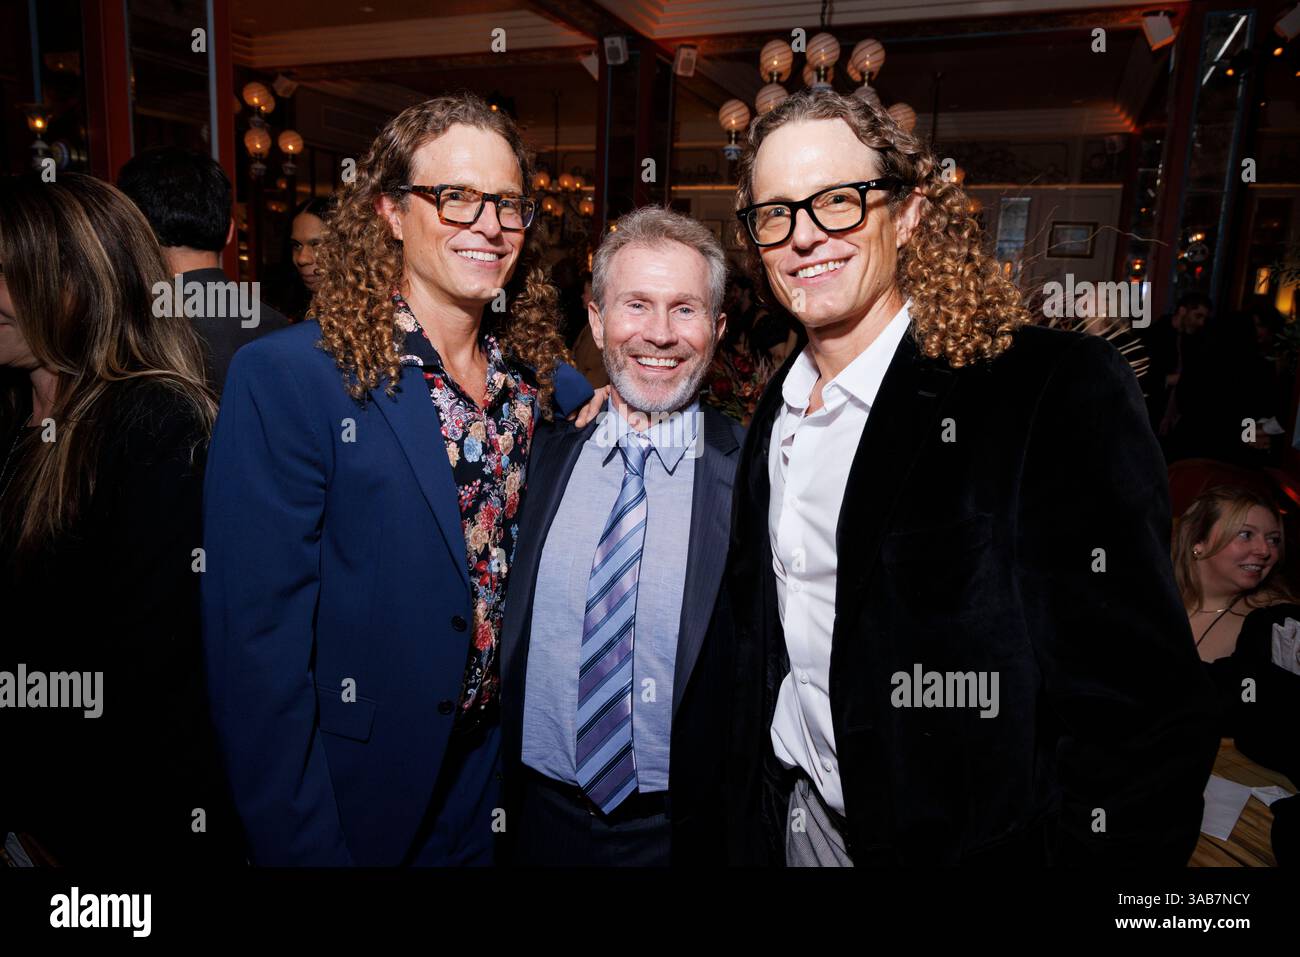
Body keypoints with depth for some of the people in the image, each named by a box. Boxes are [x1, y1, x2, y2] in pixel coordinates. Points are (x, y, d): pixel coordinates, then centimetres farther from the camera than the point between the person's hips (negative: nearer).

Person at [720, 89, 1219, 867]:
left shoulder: (1063, 392, -18)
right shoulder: (773, 416, 2)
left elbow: (1145, 717, -19)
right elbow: (763, 656, 7)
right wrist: (747, 828, 4)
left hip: (980, 838, -4)